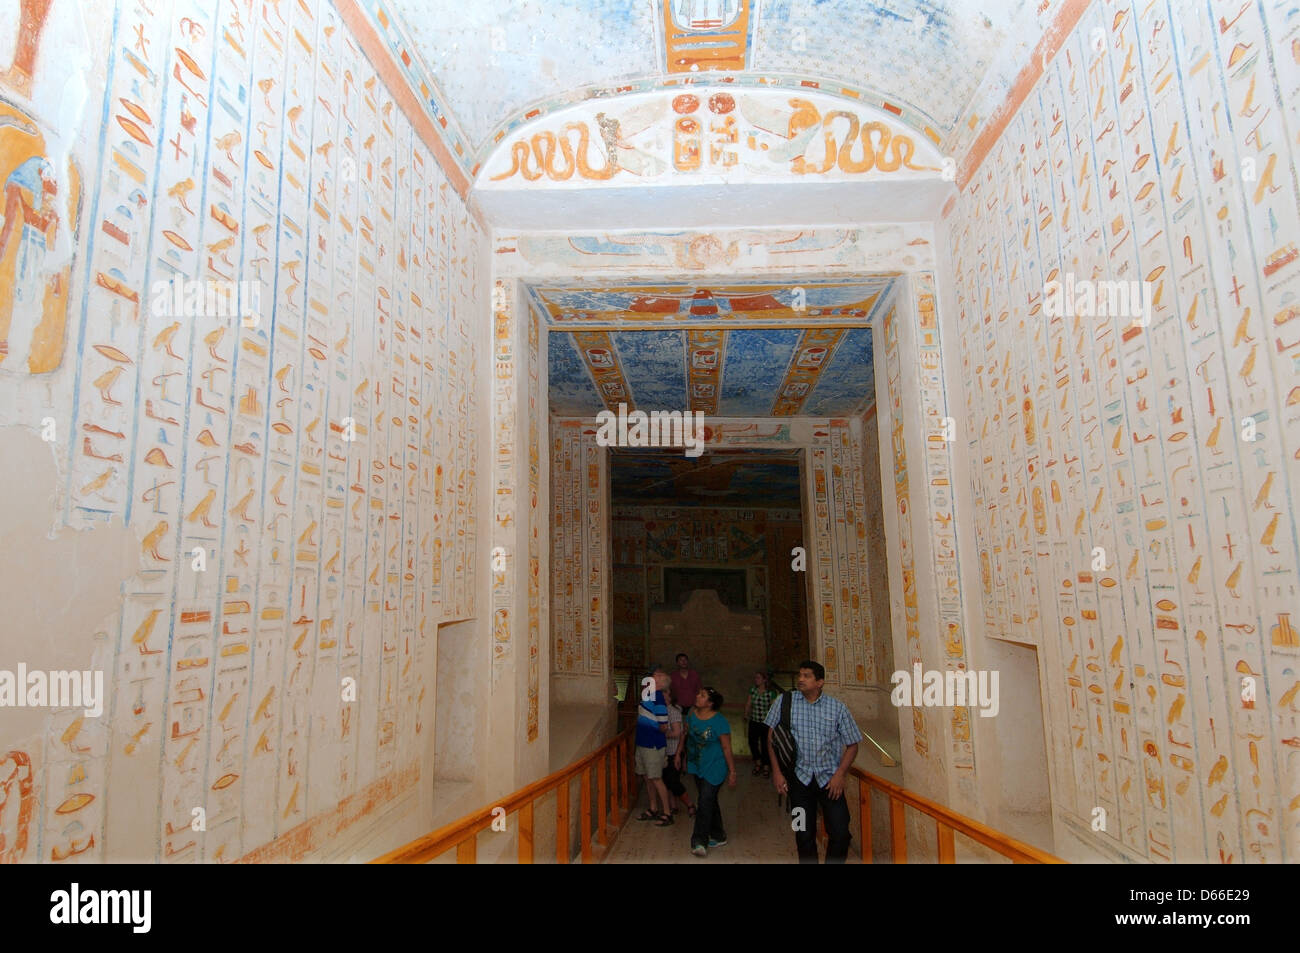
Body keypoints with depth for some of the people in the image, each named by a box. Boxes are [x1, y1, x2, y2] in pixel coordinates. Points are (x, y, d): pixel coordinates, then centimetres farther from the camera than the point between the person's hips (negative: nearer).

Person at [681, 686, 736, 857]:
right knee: (709, 802, 17)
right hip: (697, 766, 7)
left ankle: (699, 842, -4)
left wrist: (732, 772, -12)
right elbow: (686, 734, 13)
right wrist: (679, 753, 16)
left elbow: (727, 748, -15)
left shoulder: (719, 722, -20)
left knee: (705, 803, -11)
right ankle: (718, 836, 33)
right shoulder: (692, 714, -2)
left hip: (714, 768, -7)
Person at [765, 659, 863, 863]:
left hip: (829, 778, 0)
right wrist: (776, 771, -2)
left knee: (840, 834, -5)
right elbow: (772, 737, 3)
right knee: (804, 835, 6)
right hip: (800, 777, 0)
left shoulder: (838, 707, -2)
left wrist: (840, 774, -8)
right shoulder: (784, 701, -1)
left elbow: (852, 745, 3)